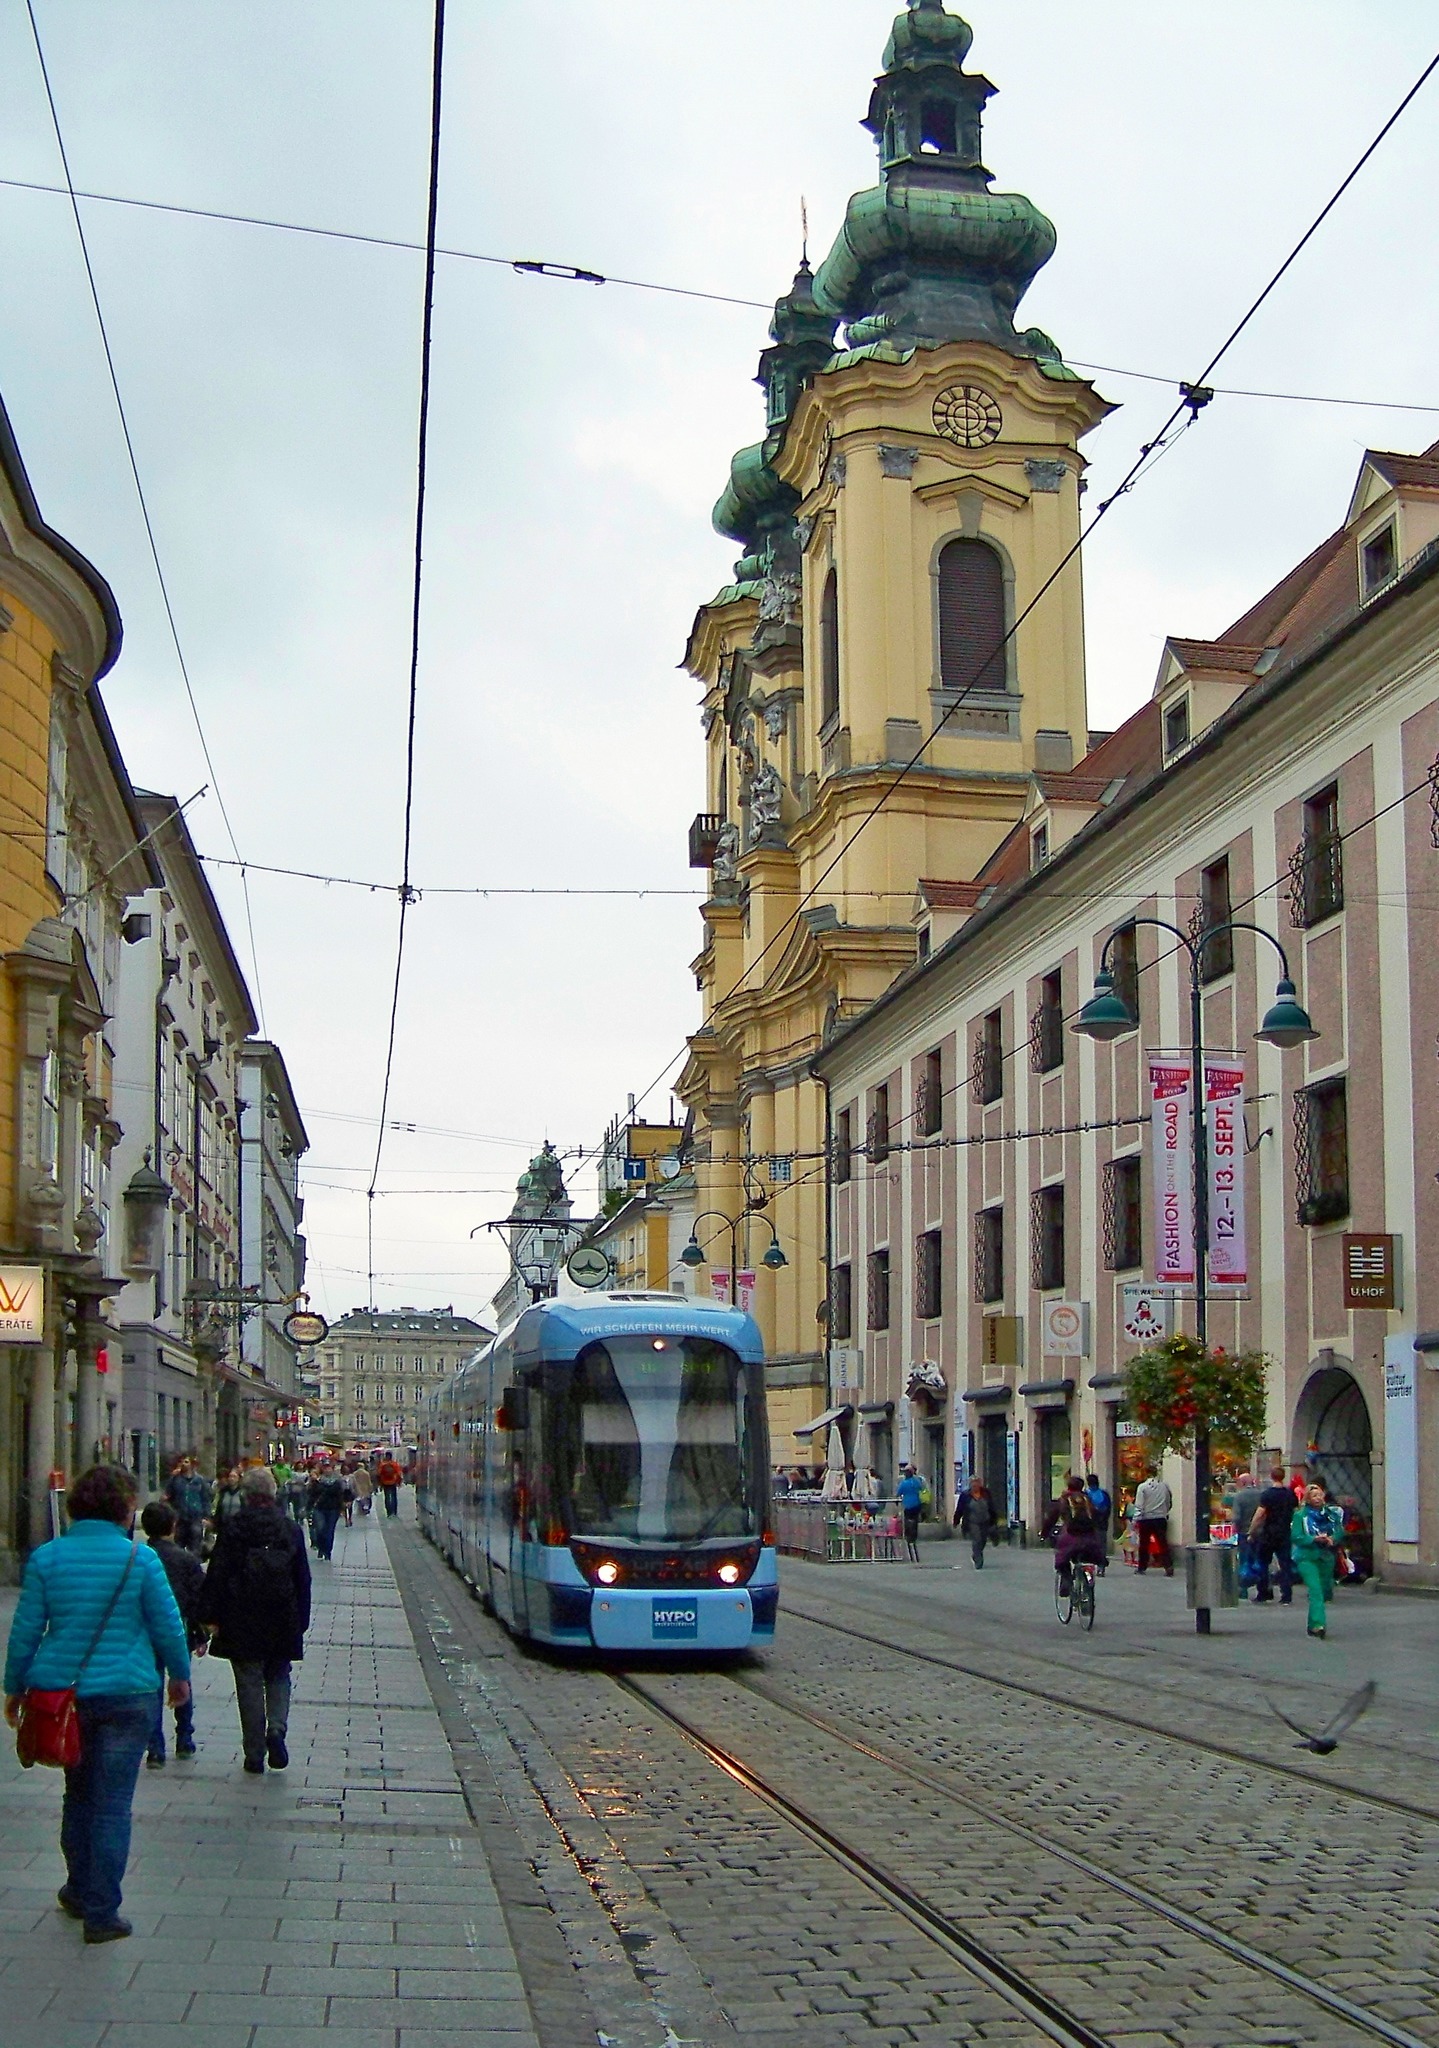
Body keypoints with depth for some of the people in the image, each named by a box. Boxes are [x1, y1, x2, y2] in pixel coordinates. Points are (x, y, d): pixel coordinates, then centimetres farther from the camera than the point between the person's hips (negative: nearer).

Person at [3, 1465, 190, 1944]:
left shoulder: (46, 1558, -2)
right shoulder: (139, 1558, -9)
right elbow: (168, 1627, -3)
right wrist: (180, 1676, 13)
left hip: (60, 1691, 3)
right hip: (127, 1693, -3)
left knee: (78, 1794, 21)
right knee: (113, 1804, 4)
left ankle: (80, 1892, 33)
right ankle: (101, 1913, 5)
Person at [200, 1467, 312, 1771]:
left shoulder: (232, 1528, -6)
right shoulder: (290, 1529, 2)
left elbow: (217, 1575, -7)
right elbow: (303, 1579, 7)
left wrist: (212, 1617, -1)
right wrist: (301, 1620, 14)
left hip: (242, 1620, -2)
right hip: (283, 1621, 2)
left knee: (249, 1684, 5)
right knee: (278, 1678, 17)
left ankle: (254, 1755, 7)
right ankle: (277, 1729, -7)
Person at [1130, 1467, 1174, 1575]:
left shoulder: (1142, 1487, -9)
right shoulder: (1165, 1485, 0)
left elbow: (1139, 1506, -11)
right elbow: (1169, 1502, 9)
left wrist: (1135, 1520, -8)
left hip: (1146, 1519, -2)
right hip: (1161, 1518, 2)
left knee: (1144, 1544, 11)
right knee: (1163, 1544, 3)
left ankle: (1142, 1567, 18)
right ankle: (1169, 1567, -8)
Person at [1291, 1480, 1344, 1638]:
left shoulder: (1330, 1513, 8)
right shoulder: (1300, 1515, -4)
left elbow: (1340, 1531, 8)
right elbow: (1295, 1537, -9)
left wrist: (1332, 1539, -13)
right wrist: (1314, 1539, -20)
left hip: (1326, 1557, 5)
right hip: (1307, 1557, -5)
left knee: (1324, 1591, 11)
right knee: (1315, 1590, -19)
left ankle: (1314, 1626, 27)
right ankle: (1317, 1624, -27)